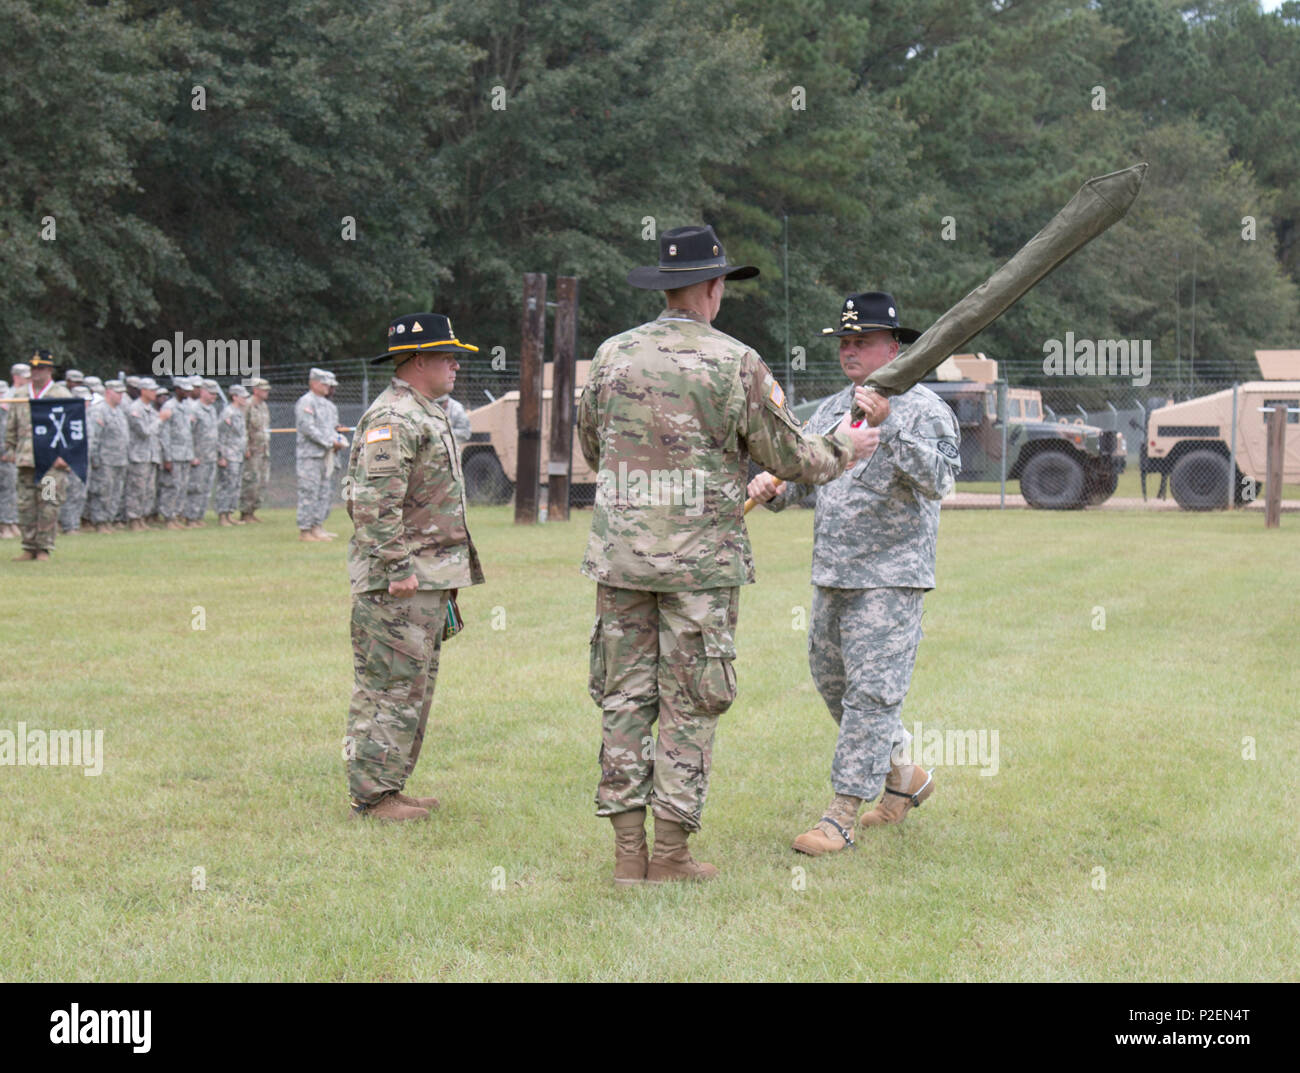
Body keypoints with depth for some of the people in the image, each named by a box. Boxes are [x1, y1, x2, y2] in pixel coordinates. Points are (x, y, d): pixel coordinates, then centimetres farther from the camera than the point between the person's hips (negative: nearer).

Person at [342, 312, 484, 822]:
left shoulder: (425, 415, 19)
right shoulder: (392, 419, -15)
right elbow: (374, 502, -23)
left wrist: (447, 573, 24)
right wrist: (397, 568, -23)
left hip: (429, 576, 11)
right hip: (399, 584, -11)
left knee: (415, 686, 14)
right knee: (391, 686, -7)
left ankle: (389, 787, 20)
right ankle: (372, 795, -3)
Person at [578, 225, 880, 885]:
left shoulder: (611, 356, 5)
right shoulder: (735, 362, -6)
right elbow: (790, 458, 0)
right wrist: (844, 448, 20)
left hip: (619, 553, 4)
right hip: (700, 559, -3)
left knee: (625, 699, 7)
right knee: (690, 706, 3)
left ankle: (628, 850, 7)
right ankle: (670, 852, 2)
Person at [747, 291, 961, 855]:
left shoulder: (923, 410, -8)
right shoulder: (831, 411, 15)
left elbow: (937, 479, -23)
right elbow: (798, 472, 14)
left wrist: (890, 429, -32)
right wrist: (769, 488, -8)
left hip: (890, 578, -8)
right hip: (831, 576, 8)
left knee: (871, 692, -9)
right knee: (832, 682, 16)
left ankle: (841, 817, -7)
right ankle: (904, 776, 33)